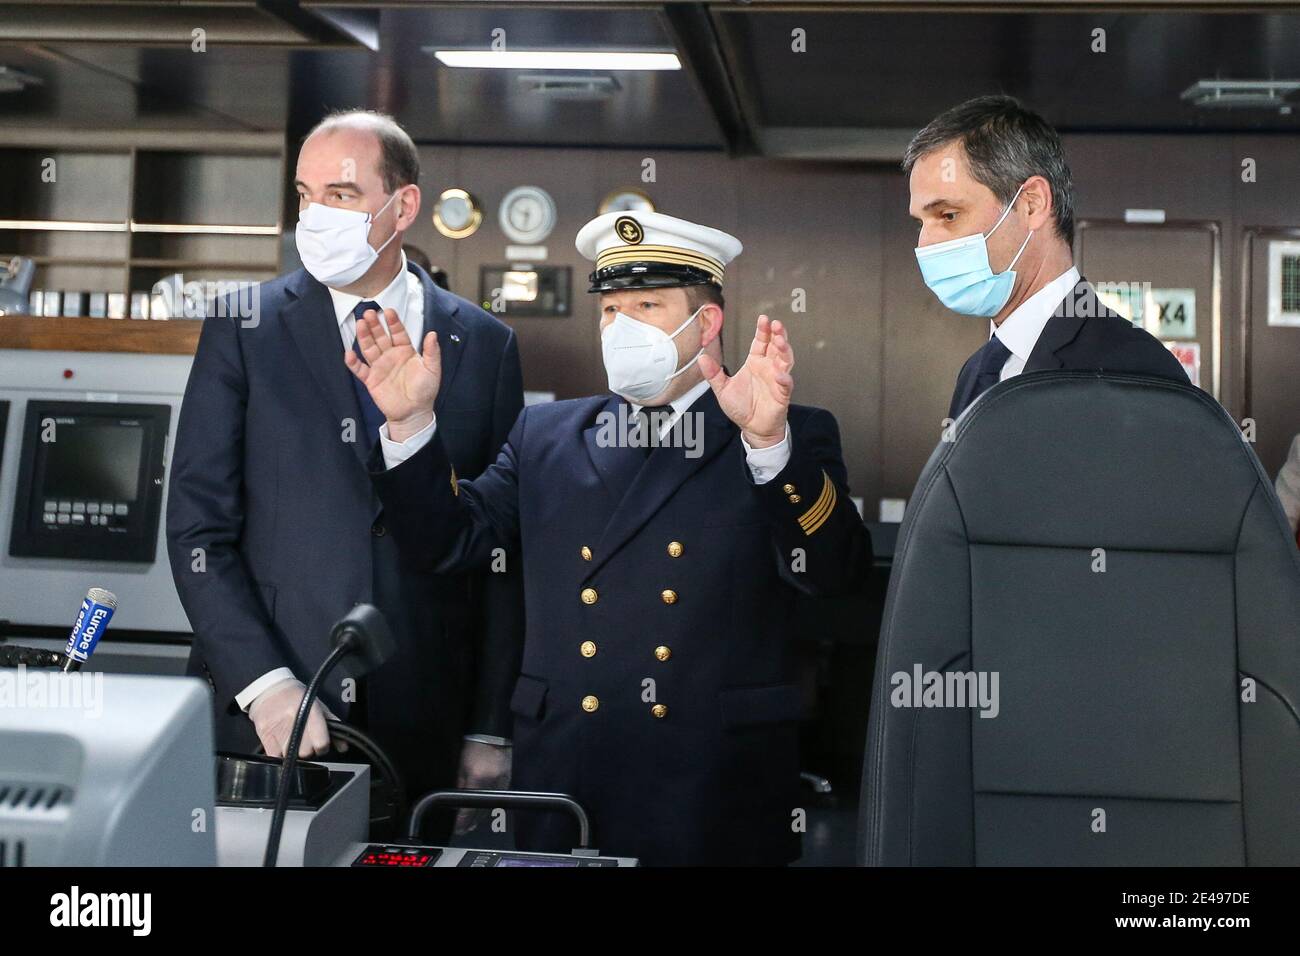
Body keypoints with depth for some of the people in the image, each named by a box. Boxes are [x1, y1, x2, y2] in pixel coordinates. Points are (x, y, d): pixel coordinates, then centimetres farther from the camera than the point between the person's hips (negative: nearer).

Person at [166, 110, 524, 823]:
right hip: (261, 718, 0)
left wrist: (491, 733, 0)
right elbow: (198, 528, -2)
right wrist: (263, 683, -13)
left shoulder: (484, 346, 4)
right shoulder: (243, 330, 1)